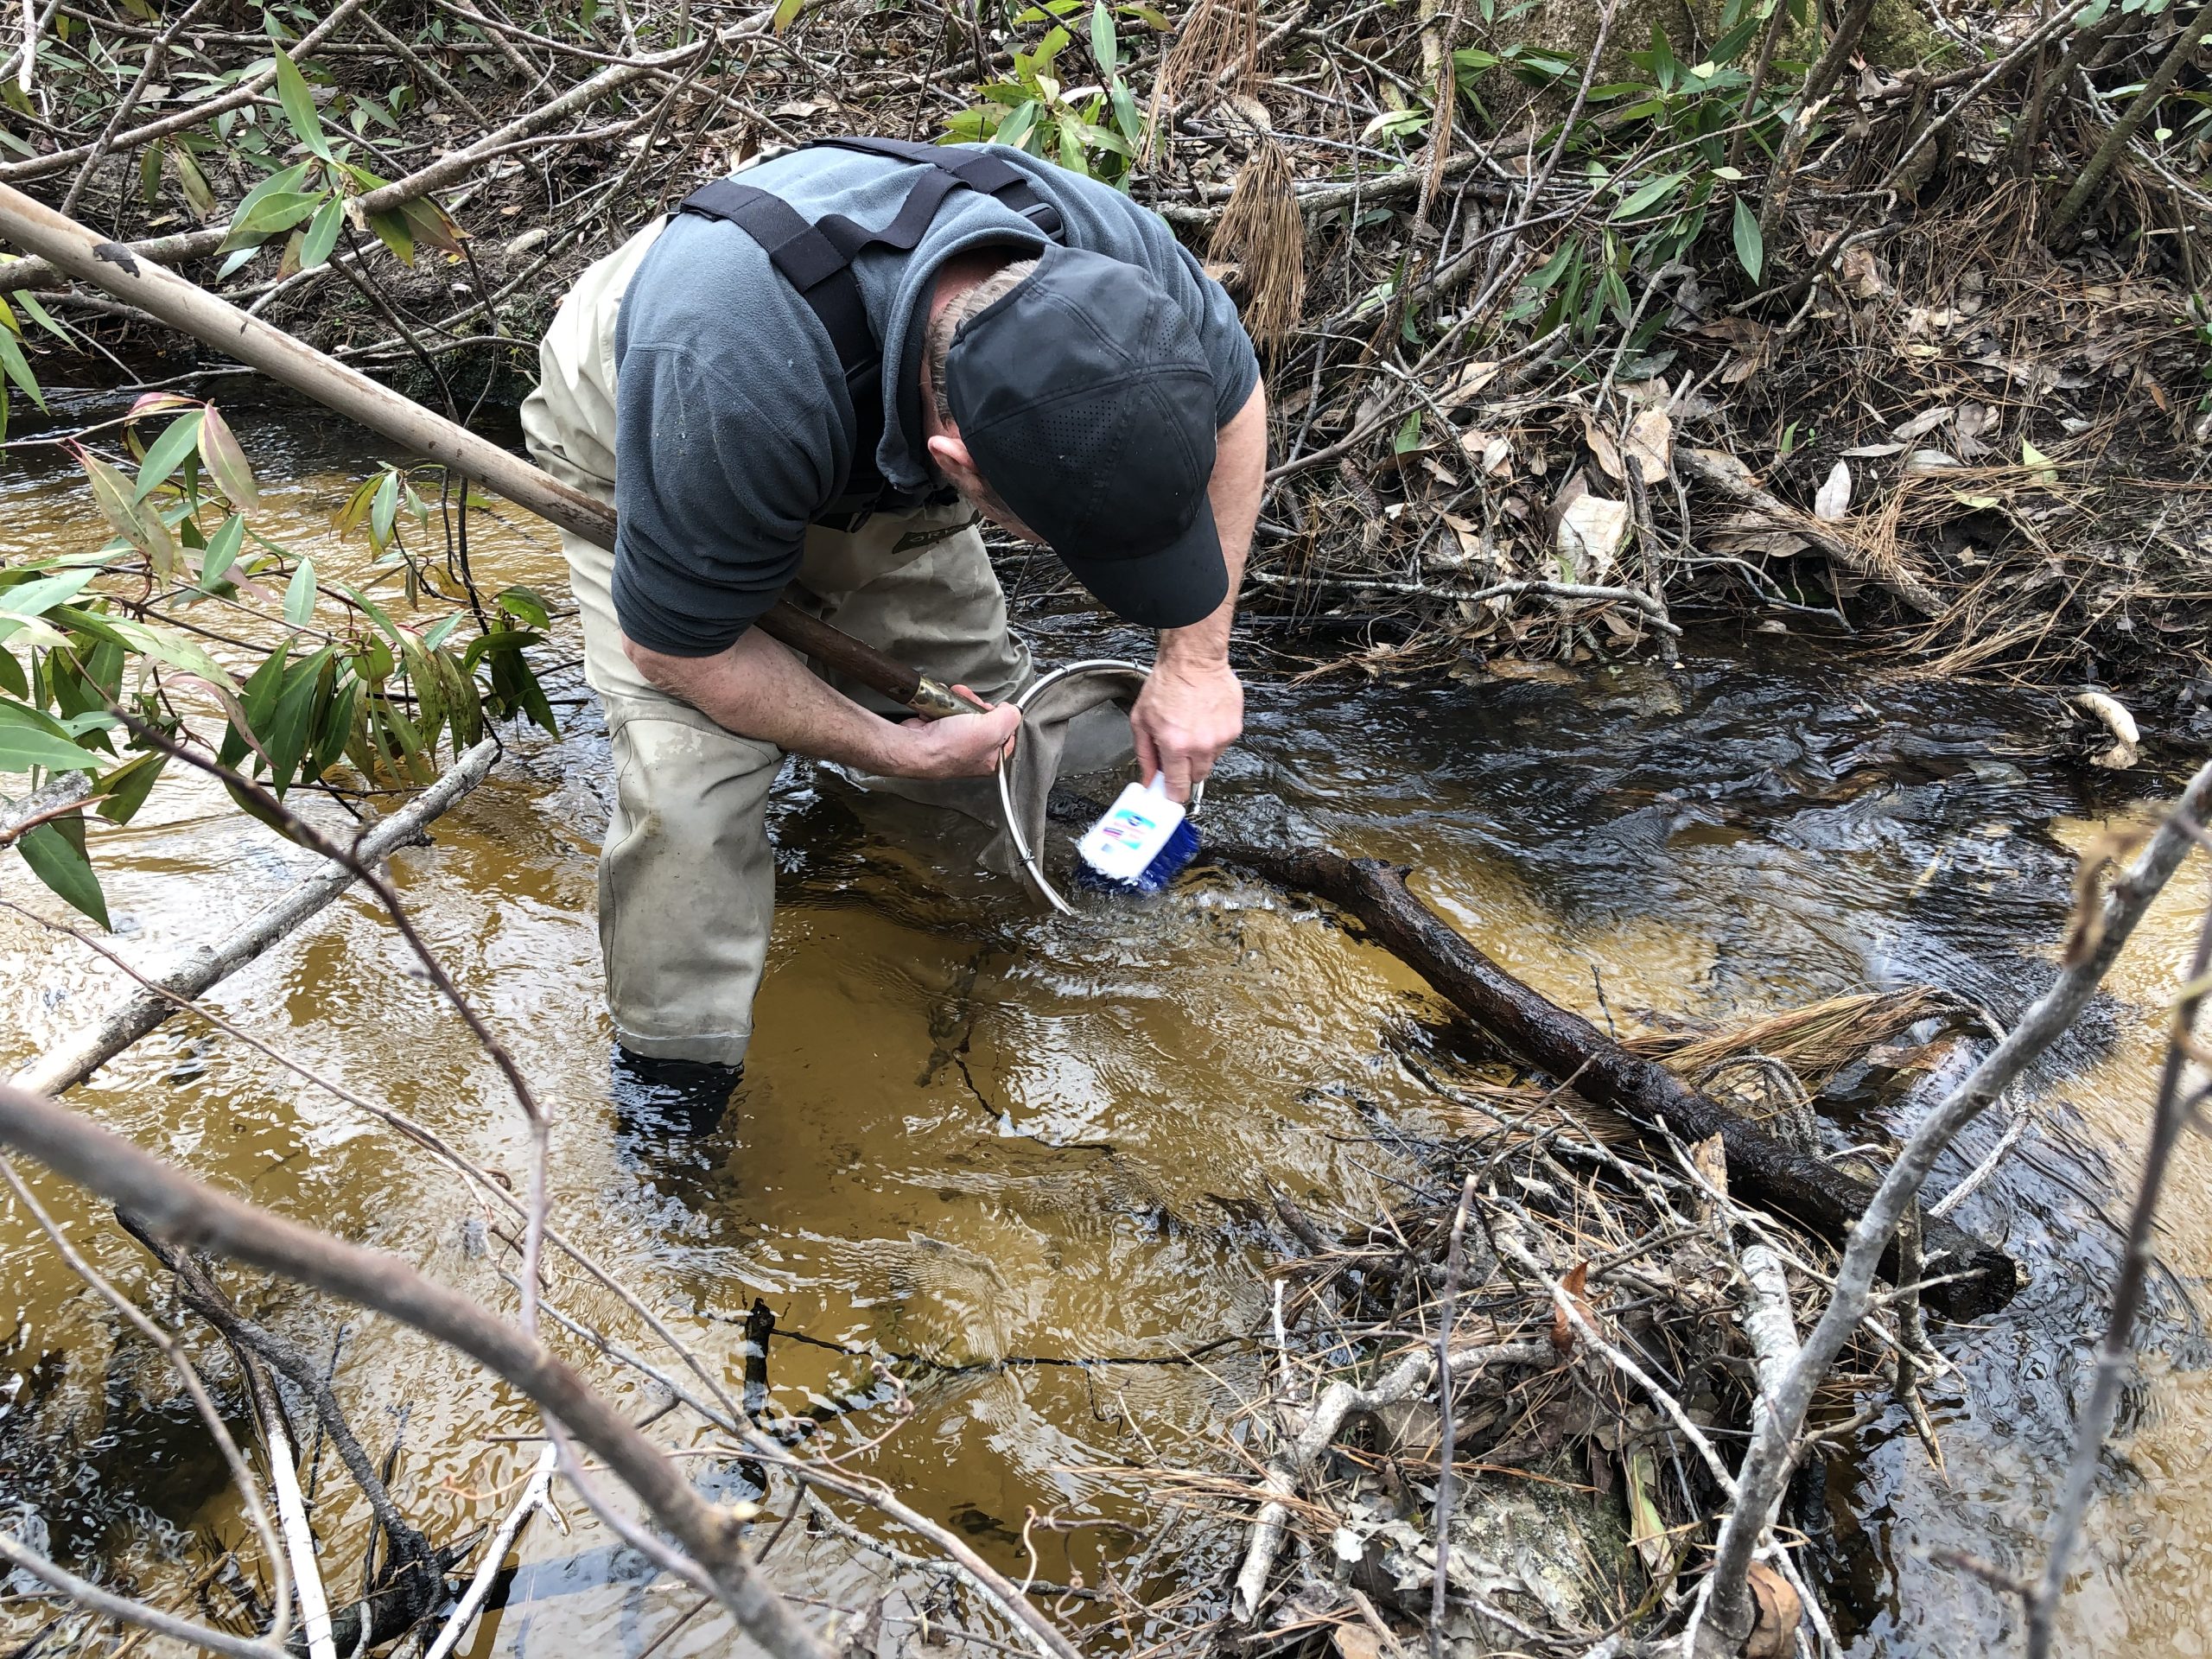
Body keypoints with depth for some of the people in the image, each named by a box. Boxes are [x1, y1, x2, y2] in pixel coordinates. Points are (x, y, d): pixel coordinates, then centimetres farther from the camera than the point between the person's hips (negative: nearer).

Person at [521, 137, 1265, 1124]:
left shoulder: (1111, 253, -34)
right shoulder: (732, 386, -48)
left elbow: (1233, 402, -10)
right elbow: (677, 643, -29)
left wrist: (1197, 659, -13)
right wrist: (898, 748, -20)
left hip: (881, 437, 5)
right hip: (640, 449, -4)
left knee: (990, 722, 4)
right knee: (690, 790, -20)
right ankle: (671, 1084, 2)